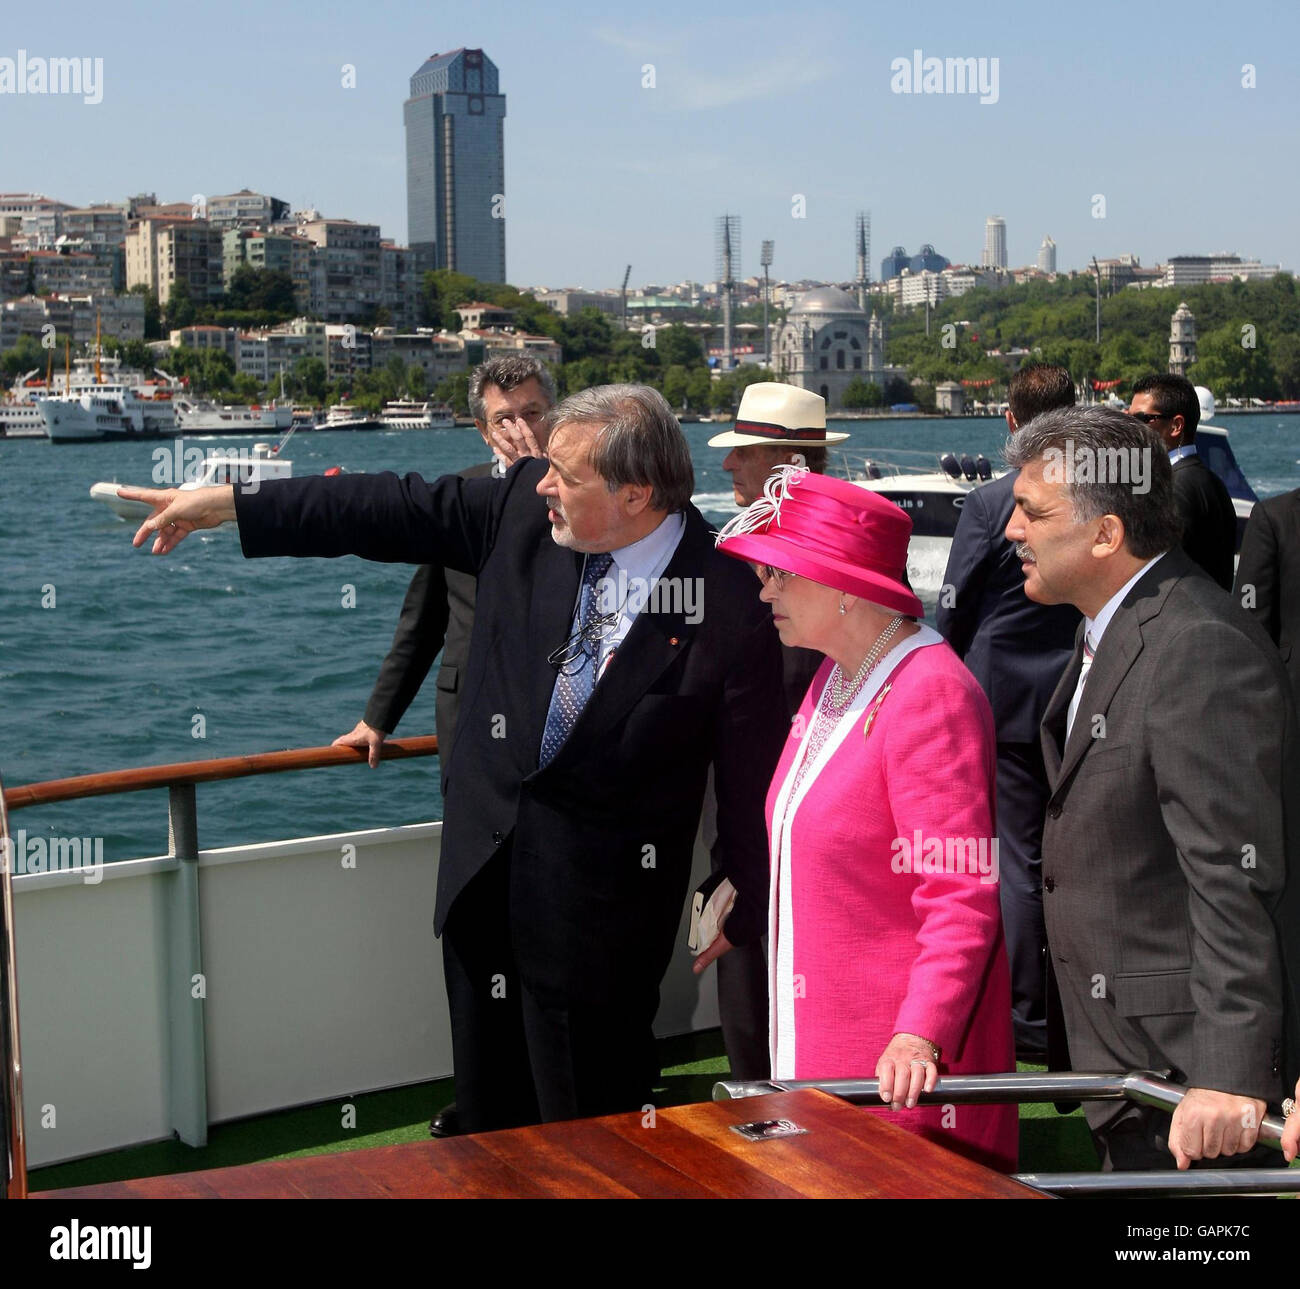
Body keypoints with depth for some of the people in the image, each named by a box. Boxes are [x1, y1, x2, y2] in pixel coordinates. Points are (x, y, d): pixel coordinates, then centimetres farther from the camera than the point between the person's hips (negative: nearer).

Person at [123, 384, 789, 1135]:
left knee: (589, 1120, 4)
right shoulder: (523, 504, -5)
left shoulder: (730, 606, -18)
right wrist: (230, 506, 5)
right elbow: (400, 512, 4)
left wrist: (744, 911, -3)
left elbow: (752, 767, -10)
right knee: (489, 1107, 18)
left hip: (602, 896, -5)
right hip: (485, 856, 5)